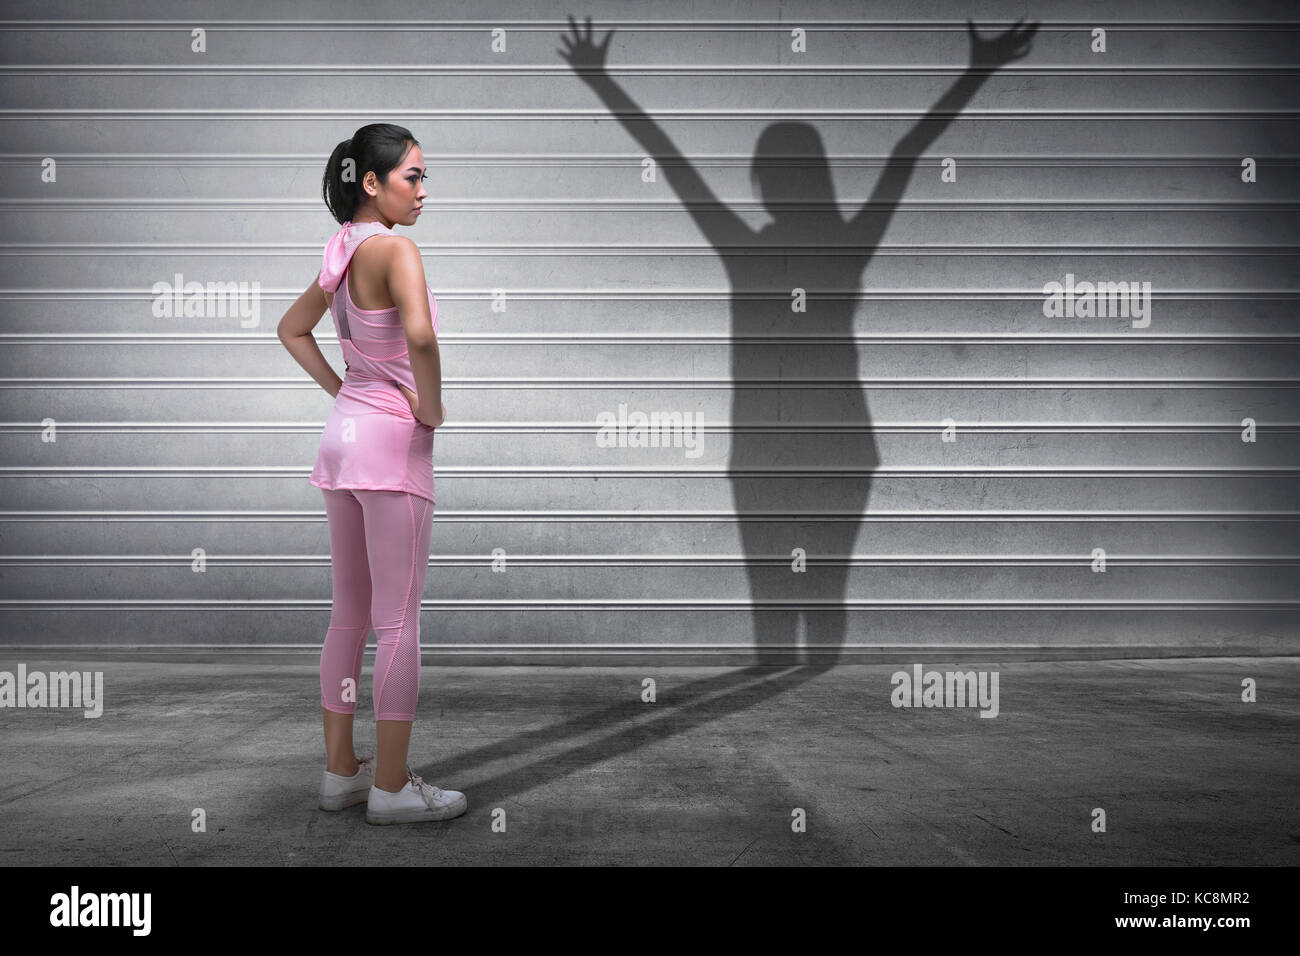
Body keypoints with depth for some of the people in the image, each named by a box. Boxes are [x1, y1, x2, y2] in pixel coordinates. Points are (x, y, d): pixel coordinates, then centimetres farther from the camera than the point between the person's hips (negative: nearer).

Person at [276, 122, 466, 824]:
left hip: (344, 429, 9)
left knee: (349, 616, 14)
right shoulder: (394, 249, -14)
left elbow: (291, 328, 26)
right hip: (393, 438, -9)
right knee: (398, 621, -1)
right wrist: (431, 406, -15)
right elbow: (419, 335, -31)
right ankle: (391, 787, 6)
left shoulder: (342, 254, 12)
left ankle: (340, 771, 22)